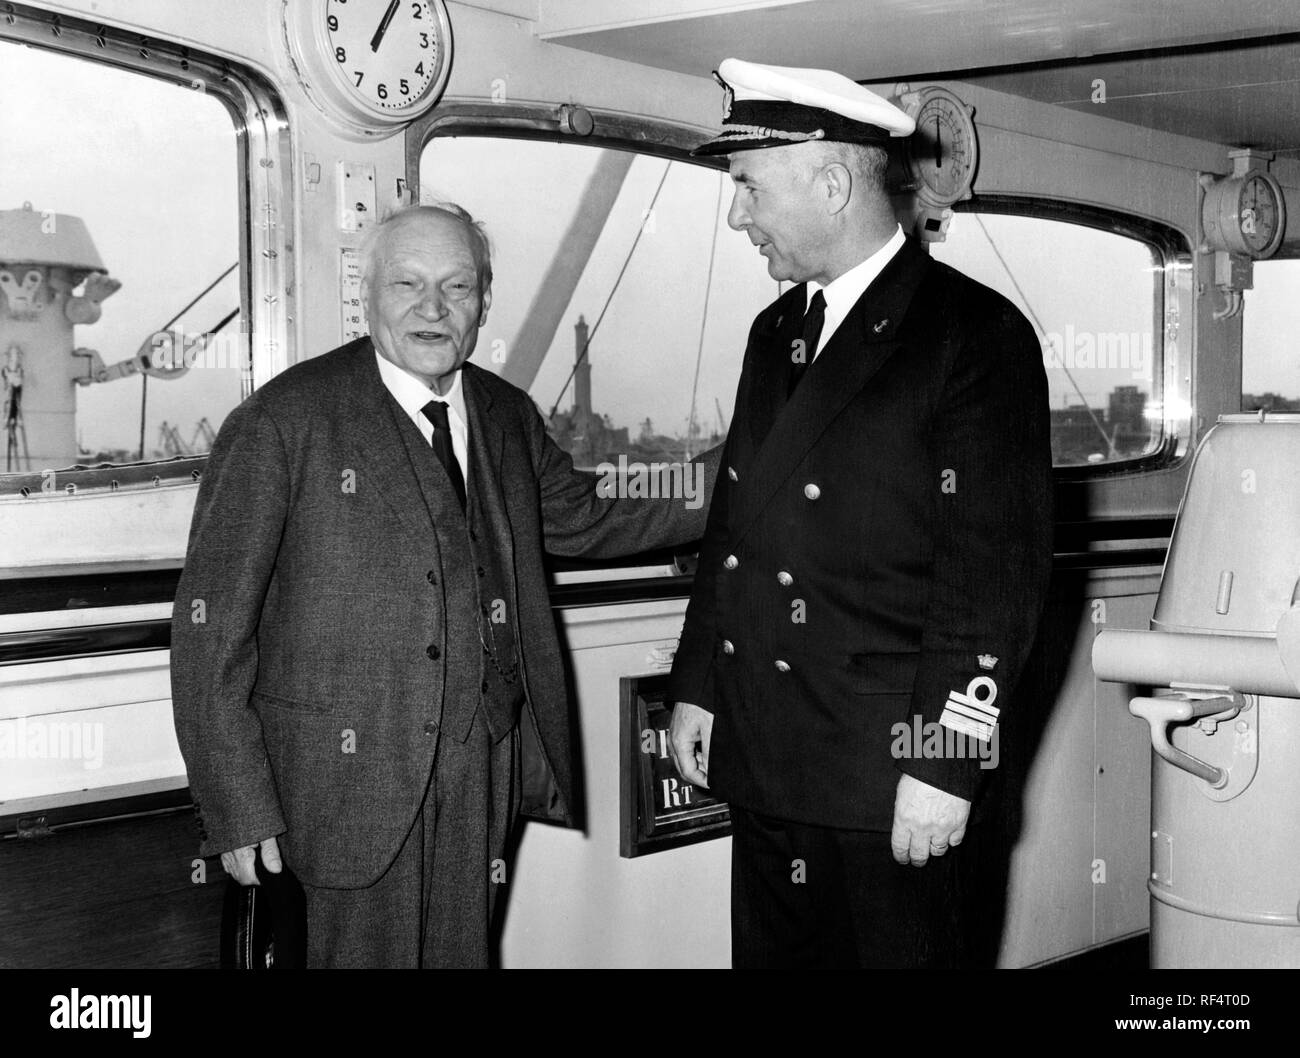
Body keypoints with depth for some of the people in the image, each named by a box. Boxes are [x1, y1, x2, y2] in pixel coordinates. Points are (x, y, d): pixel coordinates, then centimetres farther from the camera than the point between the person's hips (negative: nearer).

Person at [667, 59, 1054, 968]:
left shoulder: (976, 334, -9)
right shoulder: (777, 332, 14)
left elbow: (997, 564, -14)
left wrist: (946, 764, -17)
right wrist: (697, 684, 14)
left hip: (893, 775, -7)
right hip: (765, 760, 7)